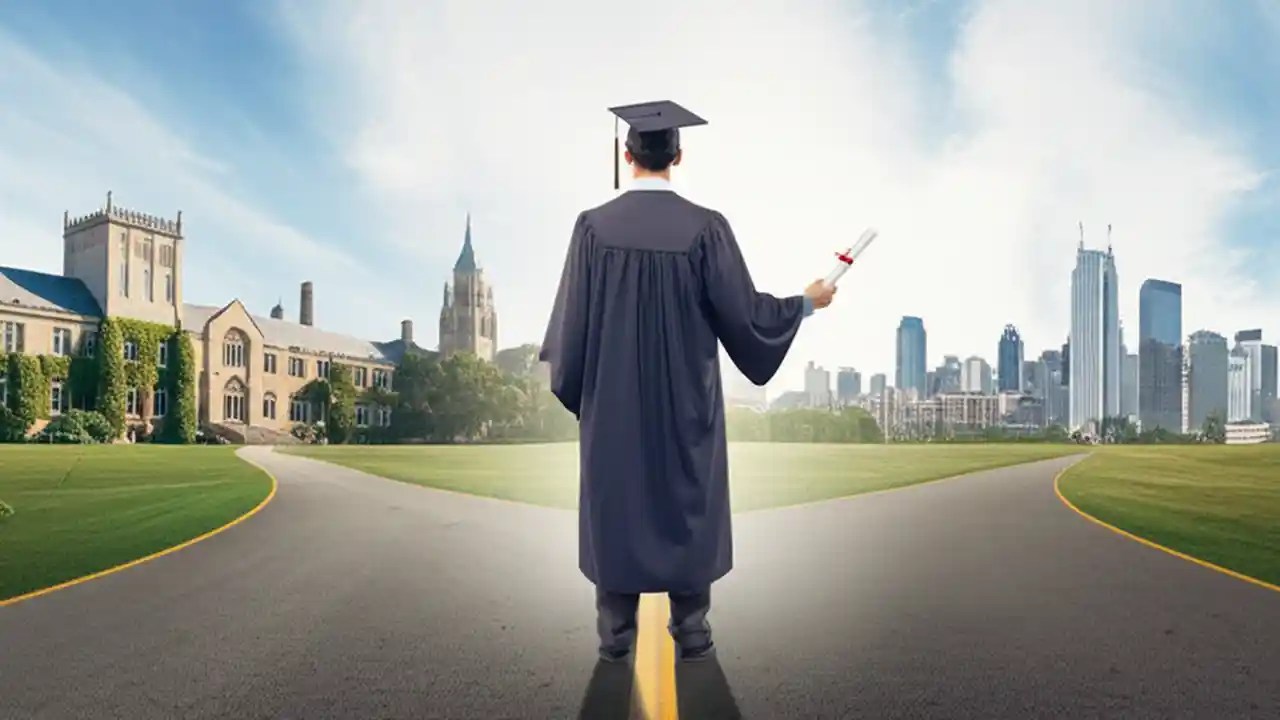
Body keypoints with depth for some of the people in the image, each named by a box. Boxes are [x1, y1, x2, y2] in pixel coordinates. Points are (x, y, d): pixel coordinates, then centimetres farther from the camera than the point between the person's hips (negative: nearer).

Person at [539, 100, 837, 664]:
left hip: (612, 395, 1)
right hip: (685, 396, 0)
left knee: (615, 501, 11)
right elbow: (744, 313, -9)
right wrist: (806, 302, 9)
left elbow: (572, 319, -4)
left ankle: (616, 634, 20)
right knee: (688, 500, 12)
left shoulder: (594, 226, -8)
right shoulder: (705, 227, -11)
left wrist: (560, 367, 16)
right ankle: (691, 631, 21)